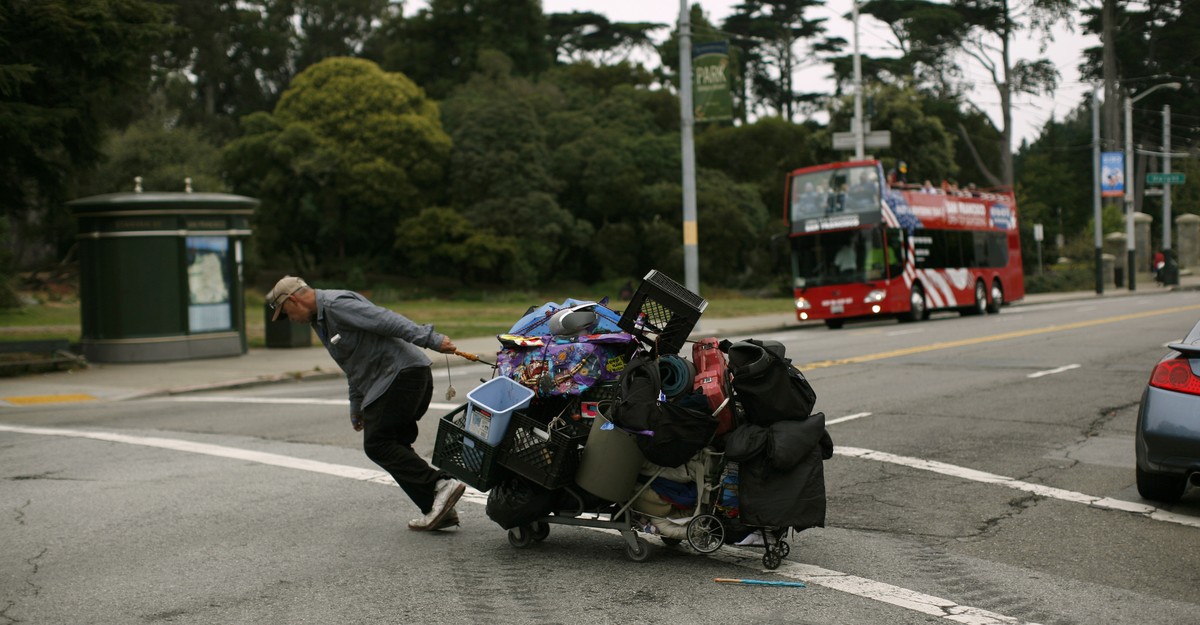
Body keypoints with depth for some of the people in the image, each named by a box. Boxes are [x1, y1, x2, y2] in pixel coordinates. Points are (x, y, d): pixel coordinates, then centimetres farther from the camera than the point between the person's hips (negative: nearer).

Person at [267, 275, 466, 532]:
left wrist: (431, 340, -29)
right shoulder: (322, 318, 23)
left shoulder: (336, 304, -11)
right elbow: (356, 365, 32)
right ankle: (437, 510, 7)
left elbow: (387, 320, -22)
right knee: (394, 445, 10)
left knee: (377, 444, -9)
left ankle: (441, 485, -17)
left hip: (403, 373, -10)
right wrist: (356, 408, 37)